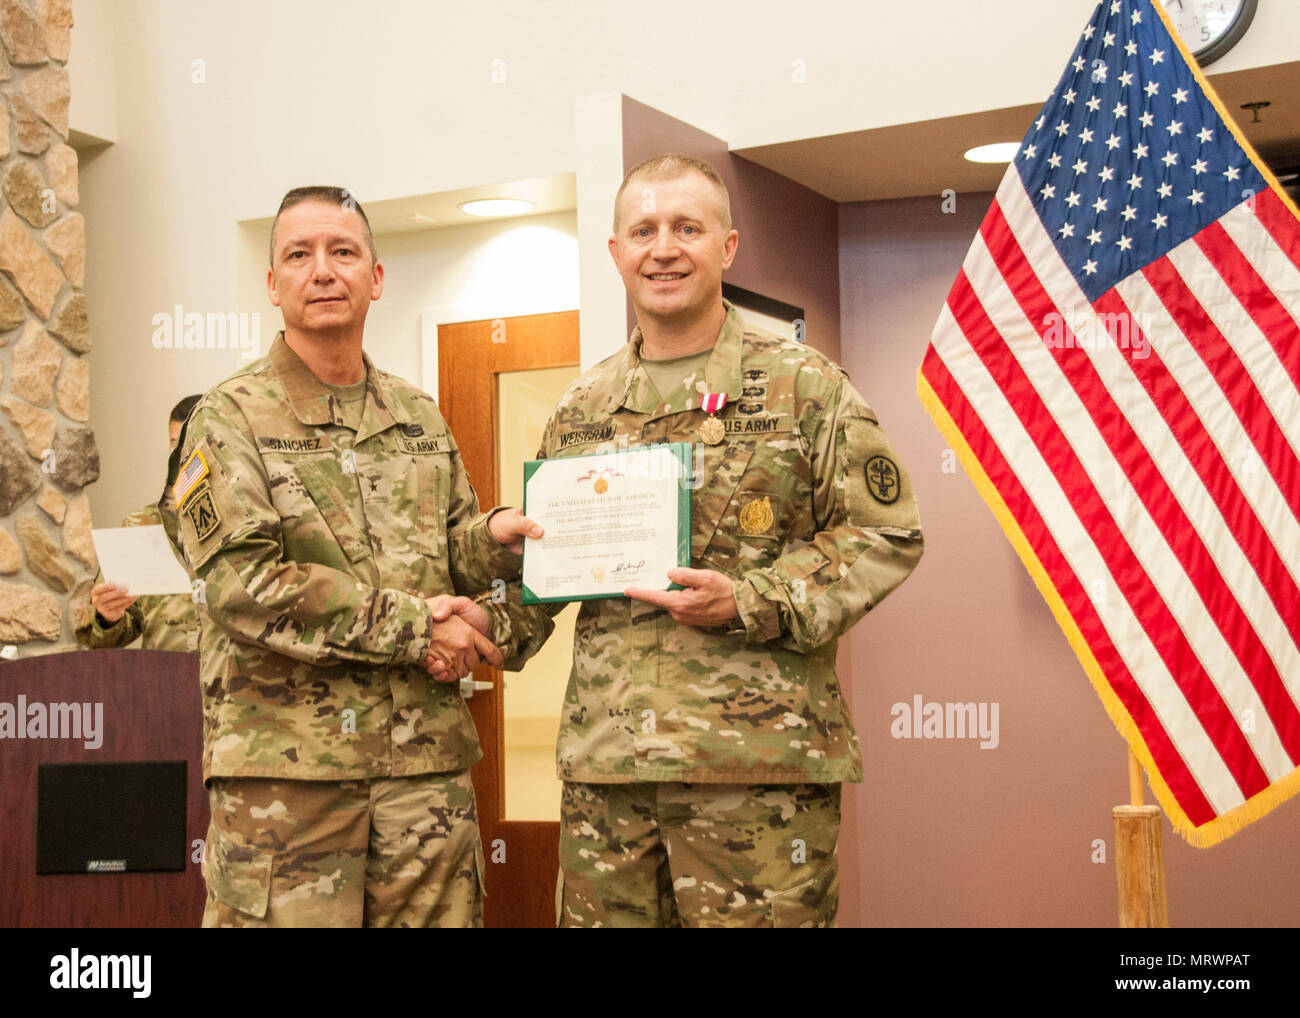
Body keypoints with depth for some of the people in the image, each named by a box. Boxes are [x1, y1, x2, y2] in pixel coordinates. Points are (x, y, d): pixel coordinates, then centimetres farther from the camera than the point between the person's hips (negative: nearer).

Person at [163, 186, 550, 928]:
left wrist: (493, 538, -6)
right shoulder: (231, 417, -1)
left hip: (429, 760, 5)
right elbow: (240, 580, -13)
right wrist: (412, 626, -14)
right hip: (284, 766, -4)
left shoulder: (420, 418, 15)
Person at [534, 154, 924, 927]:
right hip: (604, 757, 4)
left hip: (758, 762, -4)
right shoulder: (581, 408, 15)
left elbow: (887, 532, -3)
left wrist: (752, 602, -14)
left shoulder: (804, 385, 1)